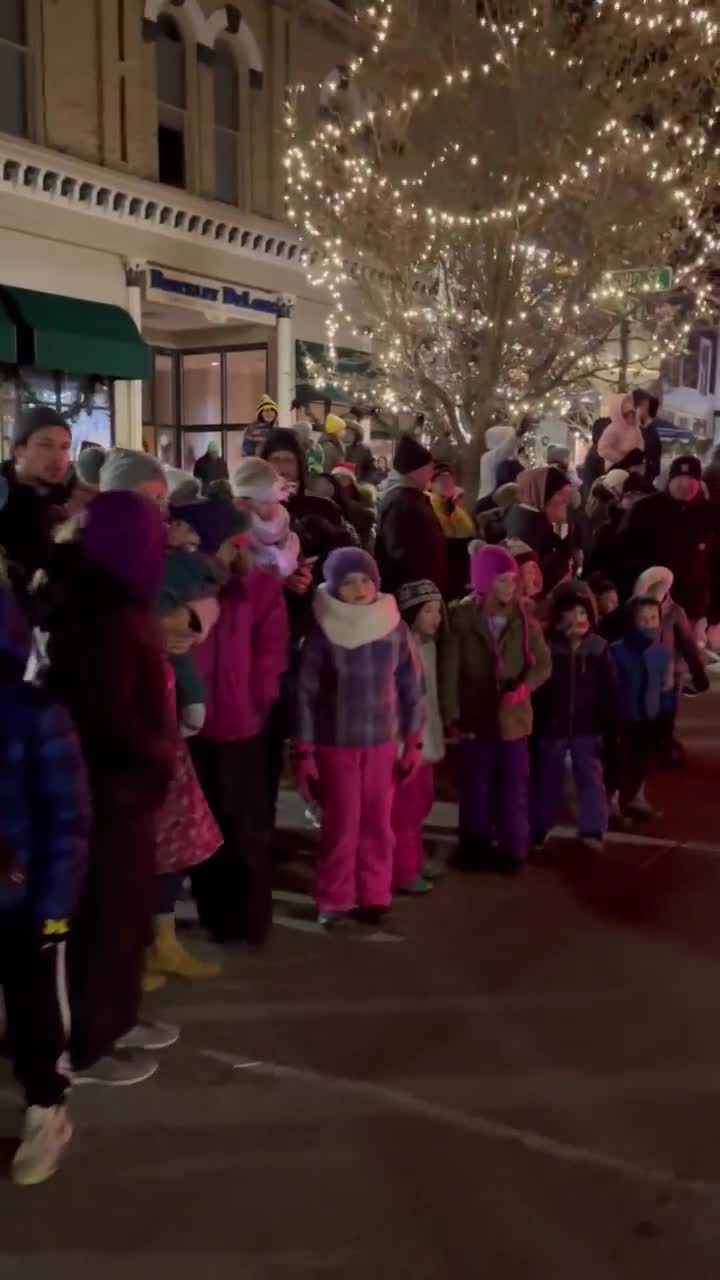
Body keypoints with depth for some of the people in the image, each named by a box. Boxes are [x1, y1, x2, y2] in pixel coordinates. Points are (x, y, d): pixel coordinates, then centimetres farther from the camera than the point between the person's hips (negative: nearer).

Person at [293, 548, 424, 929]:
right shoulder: (322, 633, -8)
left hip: (383, 742, 2)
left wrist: (414, 742, 4)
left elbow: (411, 687, 5)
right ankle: (333, 900, 17)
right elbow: (306, 694, -5)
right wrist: (303, 752, -6)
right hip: (335, 744, -2)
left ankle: (374, 896, 22)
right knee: (341, 825, 2)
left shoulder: (394, 628, -2)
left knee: (377, 824, 7)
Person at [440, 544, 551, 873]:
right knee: (475, 788, 11)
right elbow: (449, 669, -11)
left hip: (513, 717, 2)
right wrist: (451, 715, -15)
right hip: (476, 717, -2)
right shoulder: (461, 617, -9)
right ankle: (475, 849, 26)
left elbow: (543, 663, 2)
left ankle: (512, 850, 21)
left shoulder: (523, 618, 0)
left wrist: (524, 687, -18)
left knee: (513, 787, 8)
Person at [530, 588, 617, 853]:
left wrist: (608, 723, -3)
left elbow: (609, 689, 1)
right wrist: (535, 721, -9)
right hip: (551, 727, -1)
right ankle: (537, 831, 21)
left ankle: (592, 830, 14)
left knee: (590, 777, 5)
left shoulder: (599, 647, -1)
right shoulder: (546, 646, -6)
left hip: (587, 727, 1)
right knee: (546, 779, 10)